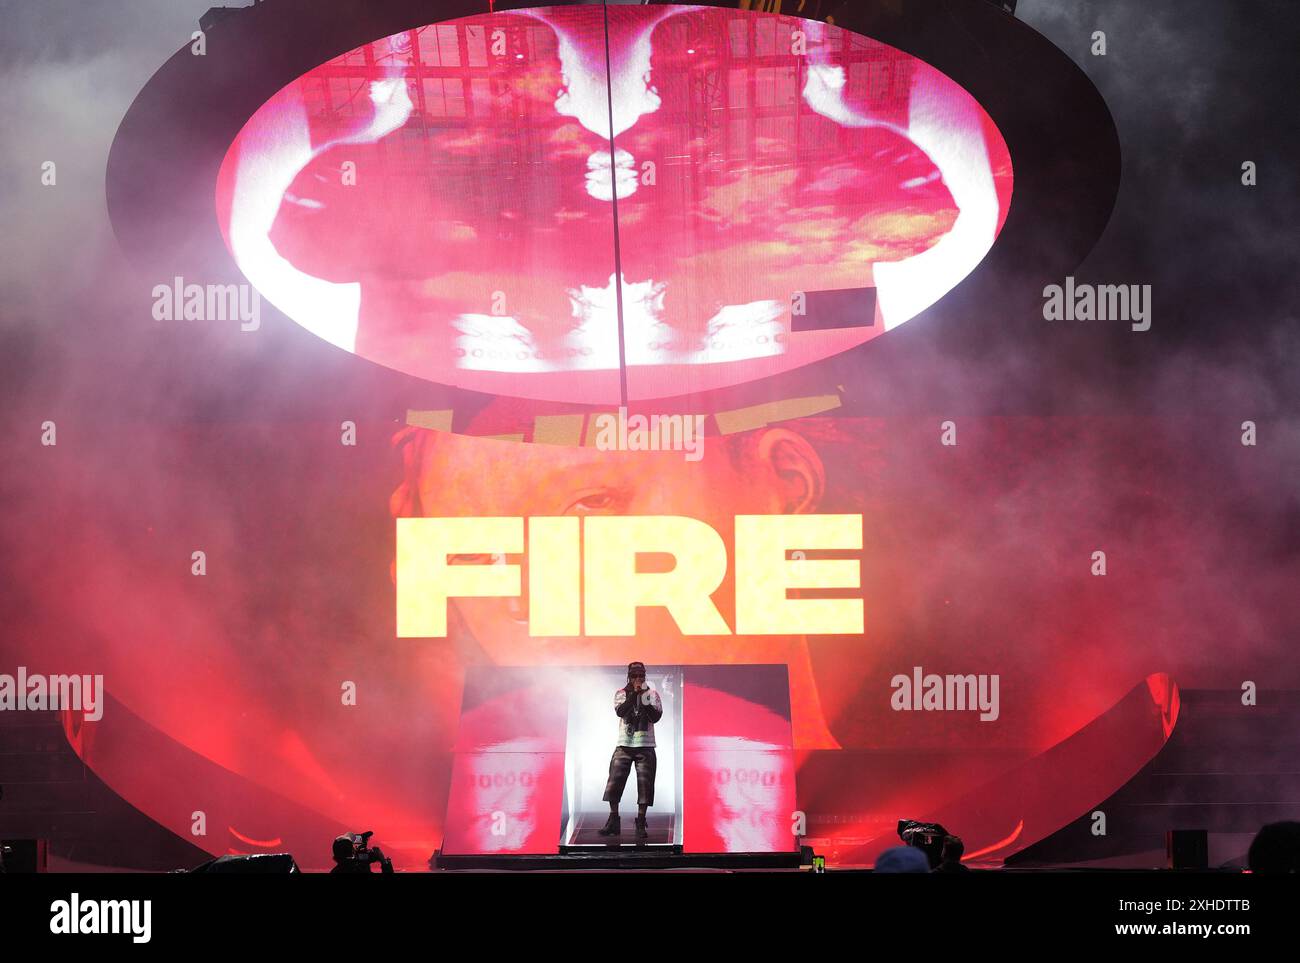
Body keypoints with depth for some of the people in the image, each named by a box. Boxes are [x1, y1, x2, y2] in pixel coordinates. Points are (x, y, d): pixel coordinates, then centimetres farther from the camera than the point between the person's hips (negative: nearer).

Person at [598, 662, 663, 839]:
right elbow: (620, 711, -11)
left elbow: (655, 717, -5)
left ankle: (641, 824, 0)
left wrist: (644, 699, -14)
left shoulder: (652, 694, 6)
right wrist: (634, 693, -17)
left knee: (645, 784, -6)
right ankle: (613, 822, 4)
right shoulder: (621, 693, 7)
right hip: (624, 745, 0)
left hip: (645, 746, 0)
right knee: (615, 781, -5)